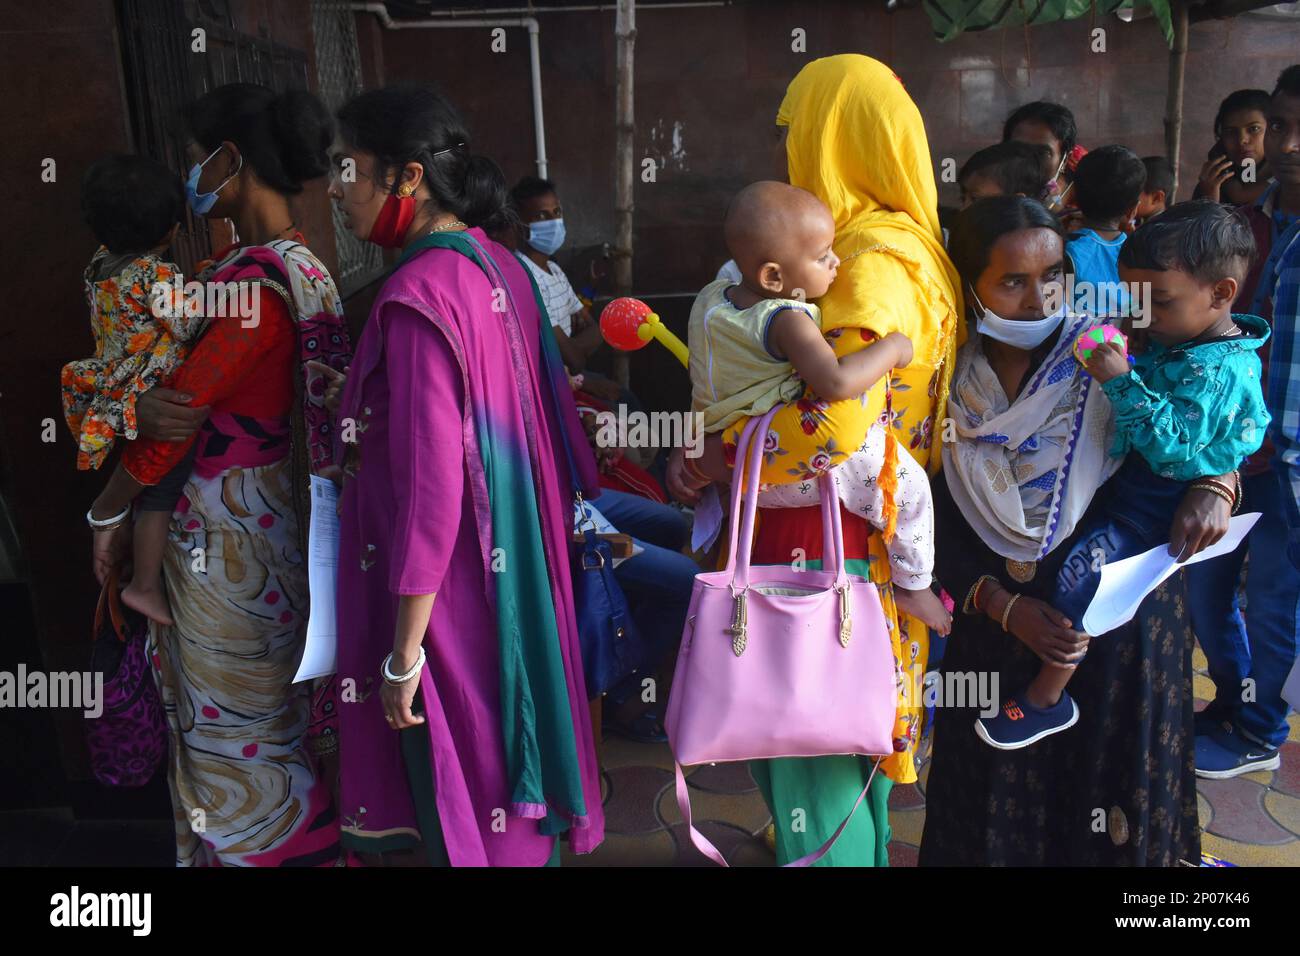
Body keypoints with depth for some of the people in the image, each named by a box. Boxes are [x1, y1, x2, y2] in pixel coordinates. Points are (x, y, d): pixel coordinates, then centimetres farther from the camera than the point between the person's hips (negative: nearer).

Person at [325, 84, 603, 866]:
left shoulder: (418, 294, -20)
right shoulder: (502, 266, 4)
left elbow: (429, 488, -23)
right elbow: (546, 417, 10)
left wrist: (403, 653, -18)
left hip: (449, 589, -8)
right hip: (517, 571, 8)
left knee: (458, 787, 9)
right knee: (507, 752, 22)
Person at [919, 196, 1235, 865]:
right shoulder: (953, 389, -3)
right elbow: (940, 532, -2)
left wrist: (1215, 486, -23)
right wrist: (1006, 607, -14)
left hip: (1120, 626, -1)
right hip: (1001, 633, 1)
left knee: (1108, 813, 14)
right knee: (1003, 813, 15)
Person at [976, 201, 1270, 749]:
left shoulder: (1219, 371, -24)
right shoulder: (1174, 341, 4)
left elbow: (1173, 448, -32)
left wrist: (1122, 384, -34)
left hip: (1158, 509, -10)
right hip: (1132, 484, 10)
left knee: (1080, 570, -18)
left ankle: (1046, 699, -3)